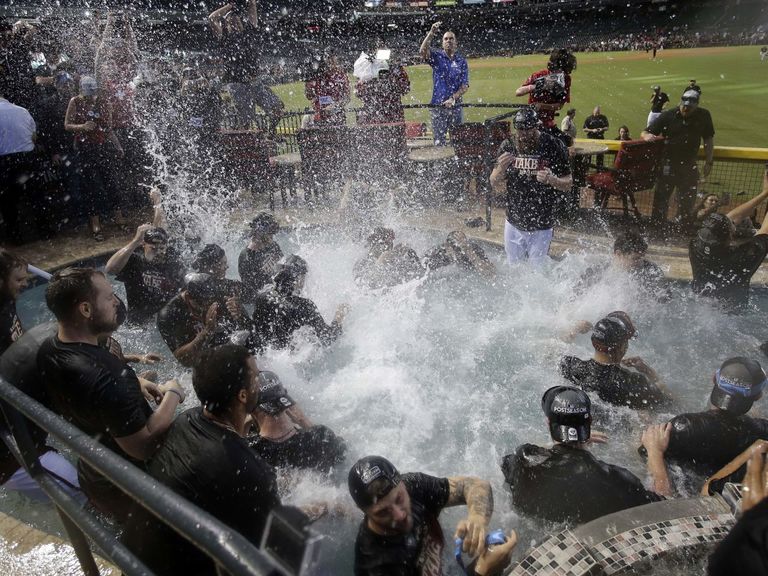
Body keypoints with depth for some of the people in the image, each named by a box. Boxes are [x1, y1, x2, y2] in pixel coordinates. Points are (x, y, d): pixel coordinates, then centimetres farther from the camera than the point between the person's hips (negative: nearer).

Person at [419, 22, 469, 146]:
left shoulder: (462, 61, 8)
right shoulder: (437, 57, 6)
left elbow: (465, 86, 1)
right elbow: (422, 52, -16)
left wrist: (453, 98, -14)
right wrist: (431, 33, -25)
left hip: (456, 106, 2)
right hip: (437, 106, -1)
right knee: (439, 140, -2)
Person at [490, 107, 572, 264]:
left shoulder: (554, 146, -11)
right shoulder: (507, 146, -3)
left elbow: (568, 184, -4)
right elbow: (495, 186, 1)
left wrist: (551, 180, -26)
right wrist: (501, 168, -20)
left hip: (542, 227, -3)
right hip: (514, 224, 3)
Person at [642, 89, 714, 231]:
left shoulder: (703, 116, 1)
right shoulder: (667, 116, -6)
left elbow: (708, 139, 9)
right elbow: (644, 133, -6)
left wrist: (709, 162, 6)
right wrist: (647, 136, -31)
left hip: (689, 166, 2)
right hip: (667, 165, -2)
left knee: (687, 203, 8)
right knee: (661, 199, 0)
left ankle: (685, 230, 20)